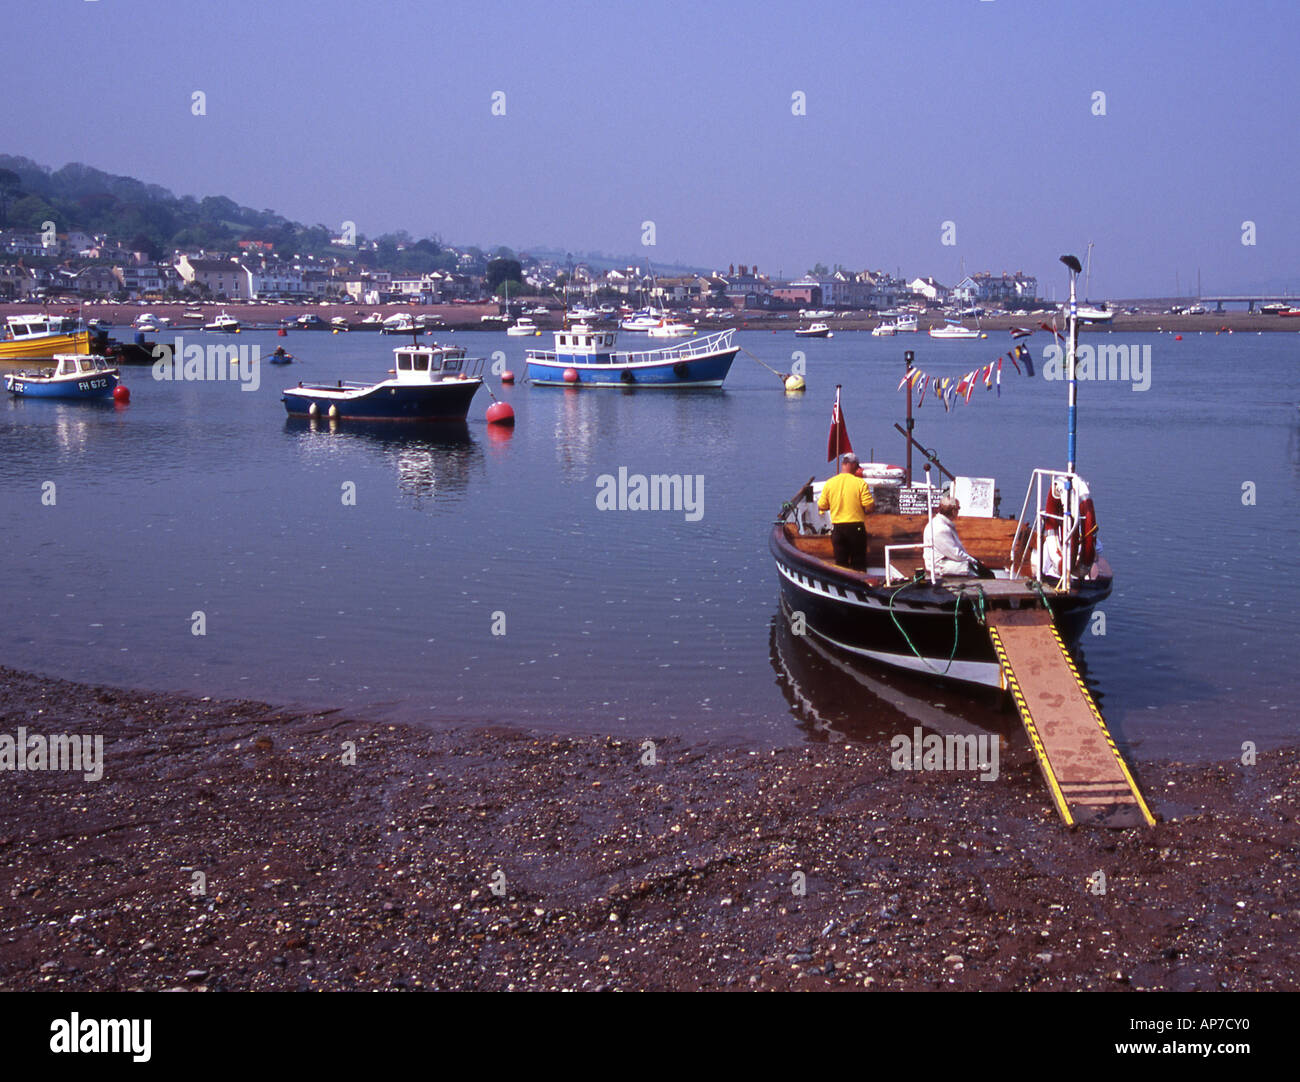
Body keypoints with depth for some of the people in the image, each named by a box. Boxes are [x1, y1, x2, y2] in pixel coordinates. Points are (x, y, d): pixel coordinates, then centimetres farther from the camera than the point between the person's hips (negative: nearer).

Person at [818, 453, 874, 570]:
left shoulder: (829, 483, 0)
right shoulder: (860, 483, -9)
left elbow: (821, 507, 5)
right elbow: (870, 507, -12)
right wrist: (863, 511, 11)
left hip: (837, 528, 2)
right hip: (856, 527, -2)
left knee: (840, 563, 8)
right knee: (859, 564, 9)